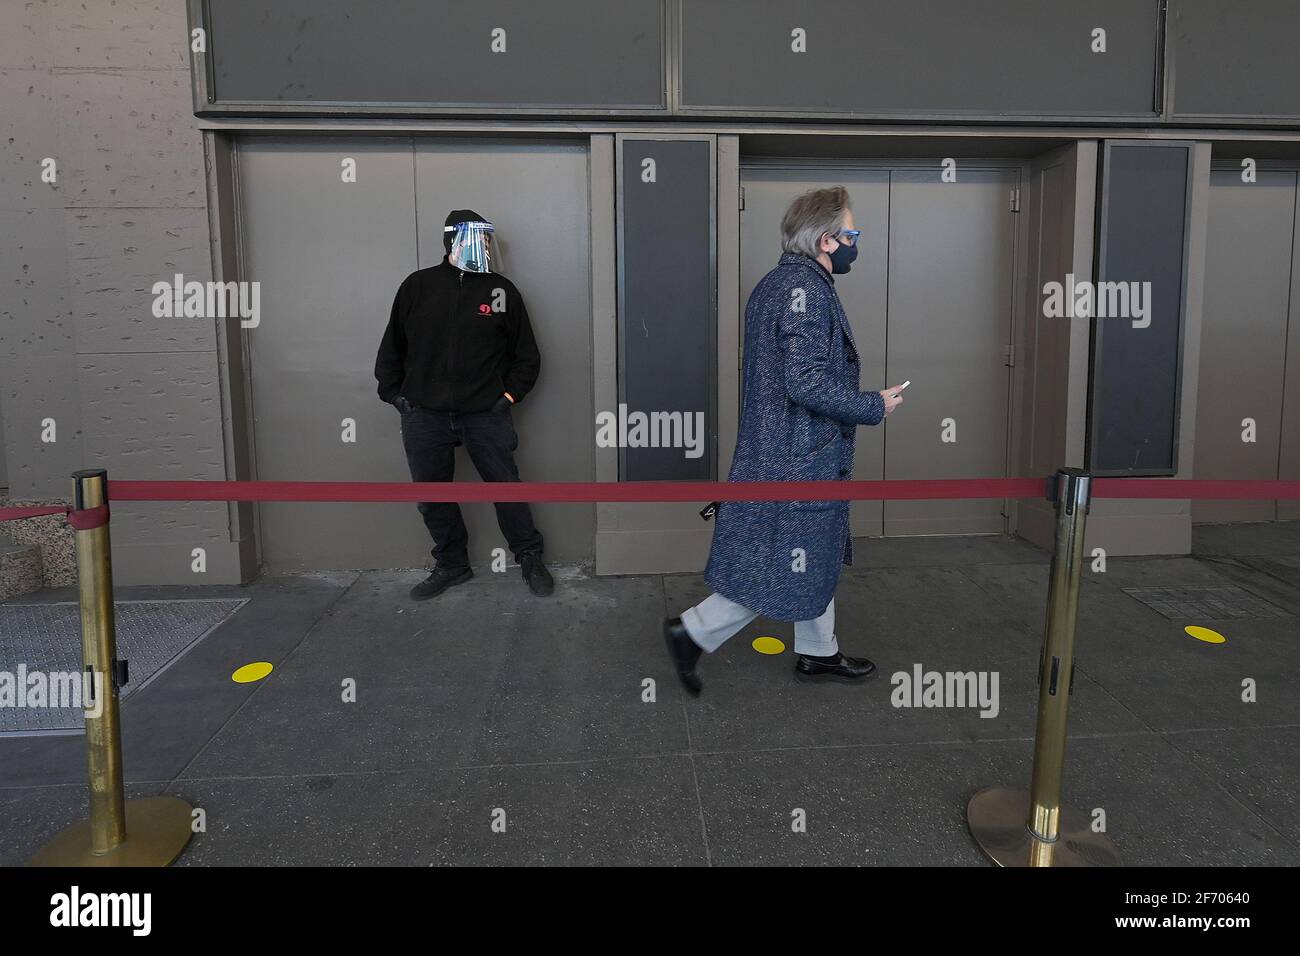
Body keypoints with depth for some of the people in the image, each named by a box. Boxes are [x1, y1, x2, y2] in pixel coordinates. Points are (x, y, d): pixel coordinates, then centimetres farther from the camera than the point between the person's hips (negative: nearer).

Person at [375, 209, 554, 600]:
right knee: (432, 495, 8)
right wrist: (394, 393, 3)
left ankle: (530, 559, 18)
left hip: (485, 414, -1)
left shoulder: (501, 290, 4)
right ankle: (451, 565, 25)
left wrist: (510, 394, 1)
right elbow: (392, 347, 10)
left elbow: (526, 353, 9)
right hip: (424, 415, 1)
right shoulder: (417, 286, 4)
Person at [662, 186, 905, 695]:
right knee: (783, 570, 1)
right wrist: (876, 406, -16)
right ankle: (693, 631, 10)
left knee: (816, 560, 20)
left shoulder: (774, 282, 12)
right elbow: (807, 382, -27)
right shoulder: (806, 288, -19)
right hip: (799, 458, -10)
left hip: (774, 447, 11)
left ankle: (818, 652, 33)